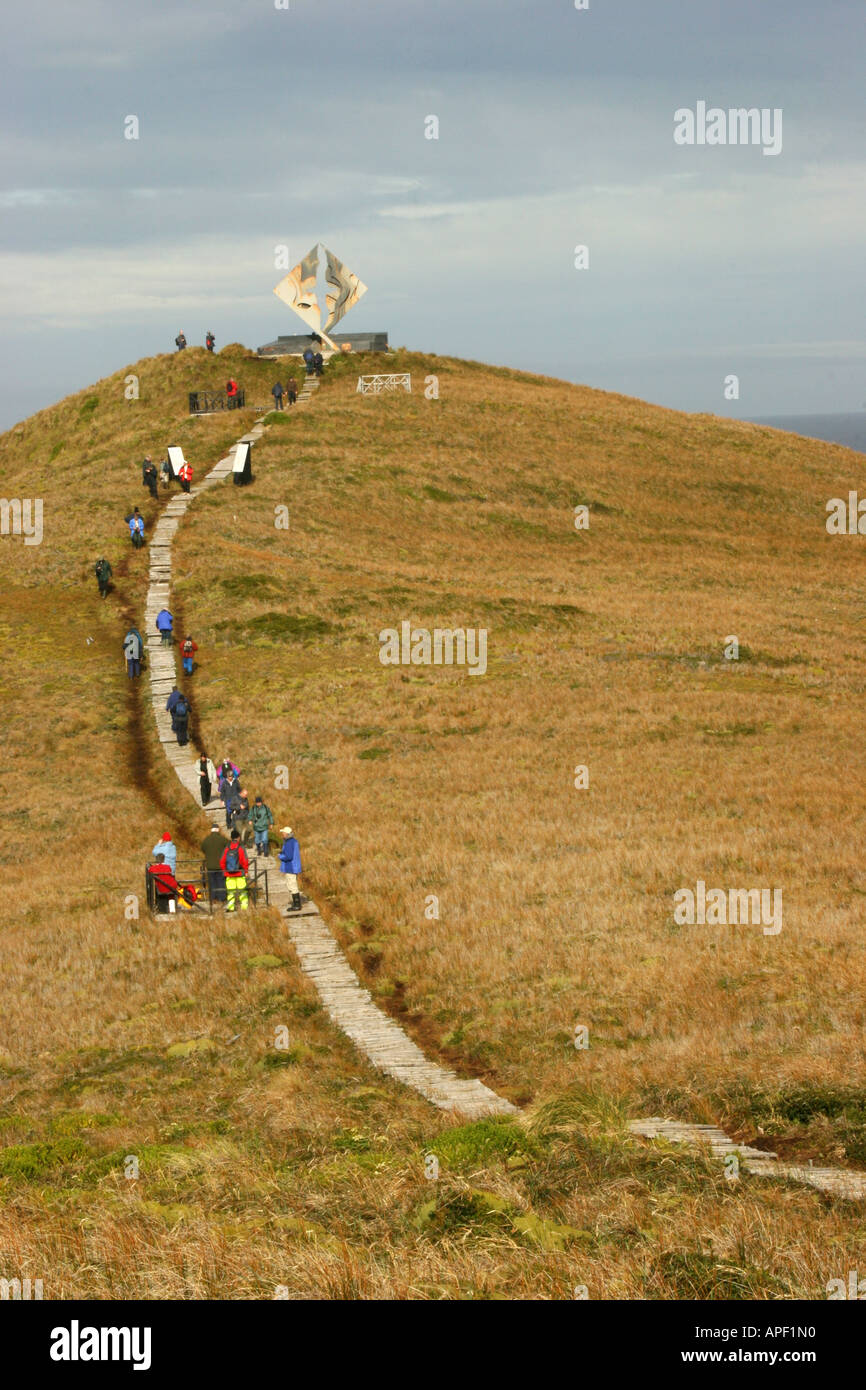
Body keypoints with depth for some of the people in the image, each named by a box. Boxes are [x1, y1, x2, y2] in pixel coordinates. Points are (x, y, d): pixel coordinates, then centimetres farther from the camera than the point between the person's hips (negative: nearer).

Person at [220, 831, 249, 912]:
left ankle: (230, 907, 4)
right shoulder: (241, 848, -10)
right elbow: (245, 861, -11)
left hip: (229, 875, 3)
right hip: (240, 874, -3)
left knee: (230, 891, 8)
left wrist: (224, 870, 17)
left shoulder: (226, 849, 0)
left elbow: (222, 861, 3)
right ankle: (244, 907, 4)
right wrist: (245, 870, 3)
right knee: (242, 891, 6)